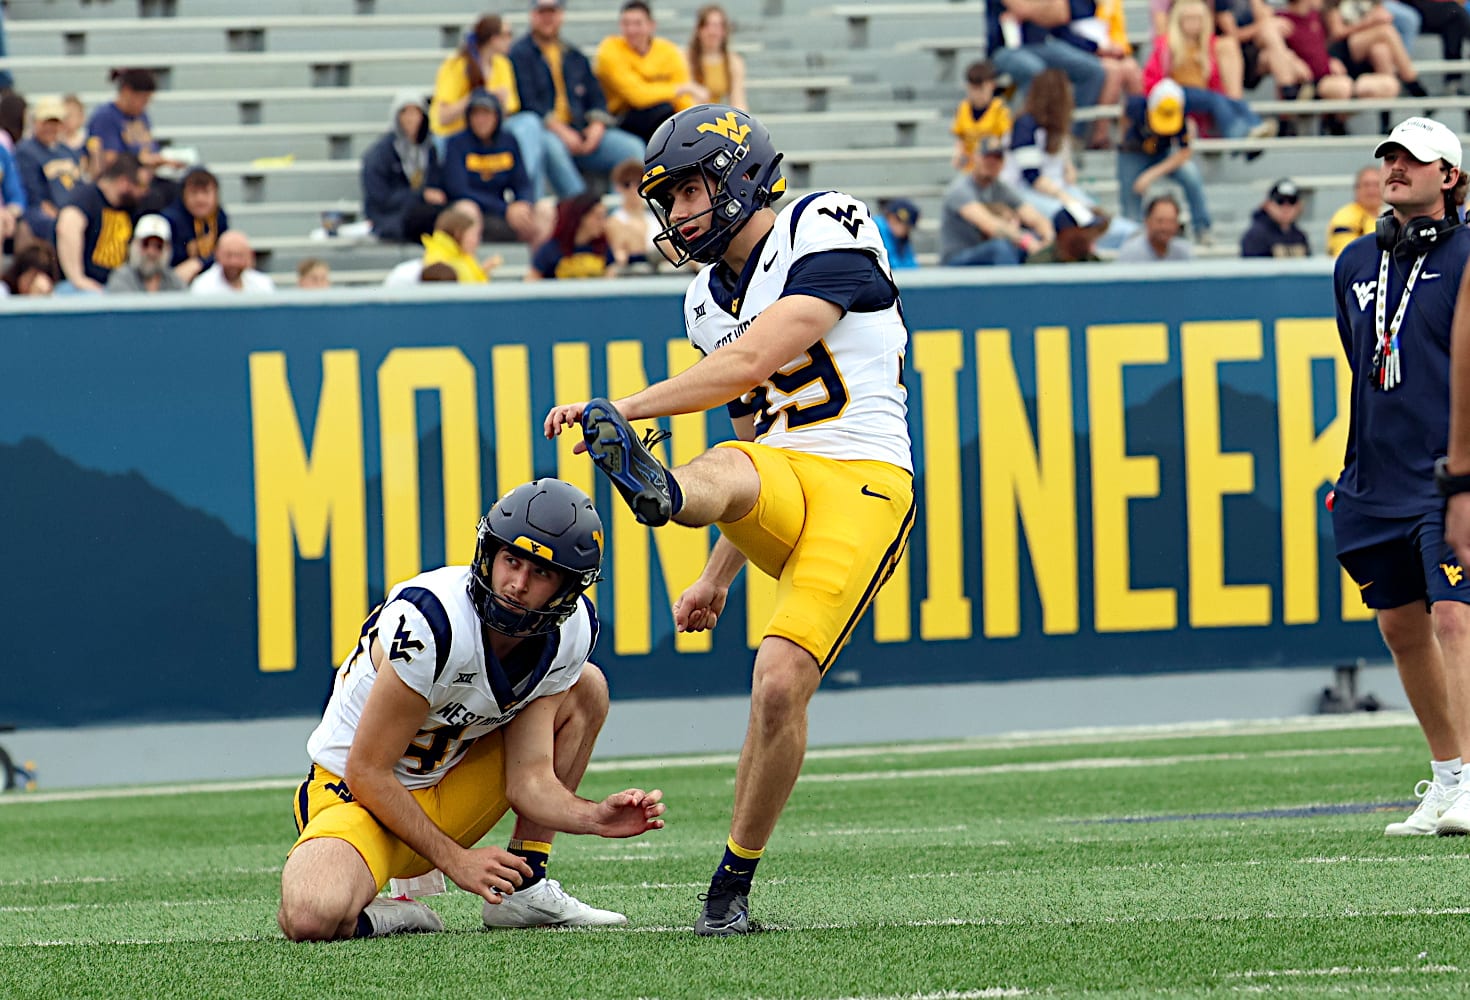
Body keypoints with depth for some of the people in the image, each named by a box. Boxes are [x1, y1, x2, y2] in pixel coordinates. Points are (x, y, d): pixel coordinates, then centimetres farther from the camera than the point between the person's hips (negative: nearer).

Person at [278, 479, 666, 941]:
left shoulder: (569, 634, -8)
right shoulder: (428, 620, -29)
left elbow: (530, 780, -8)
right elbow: (367, 772, -22)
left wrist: (596, 818, -26)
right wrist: (453, 860, -19)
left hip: (451, 793, 7)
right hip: (359, 797, -7)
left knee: (585, 689, 3)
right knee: (311, 918, -38)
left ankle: (525, 890, 5)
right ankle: (380, 916, -1)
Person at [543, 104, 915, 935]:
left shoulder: (826, 232, -3)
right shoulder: (711, 297, 22)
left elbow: (755, 362, -14)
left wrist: (622, 407, -18)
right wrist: (719, 576, 29)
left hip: (859, 488, -6)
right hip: (780, 483, 6)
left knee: (782, 685, -17)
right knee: (725, 472, -32)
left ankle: (734, 885, -2)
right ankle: (658, 490, -70)